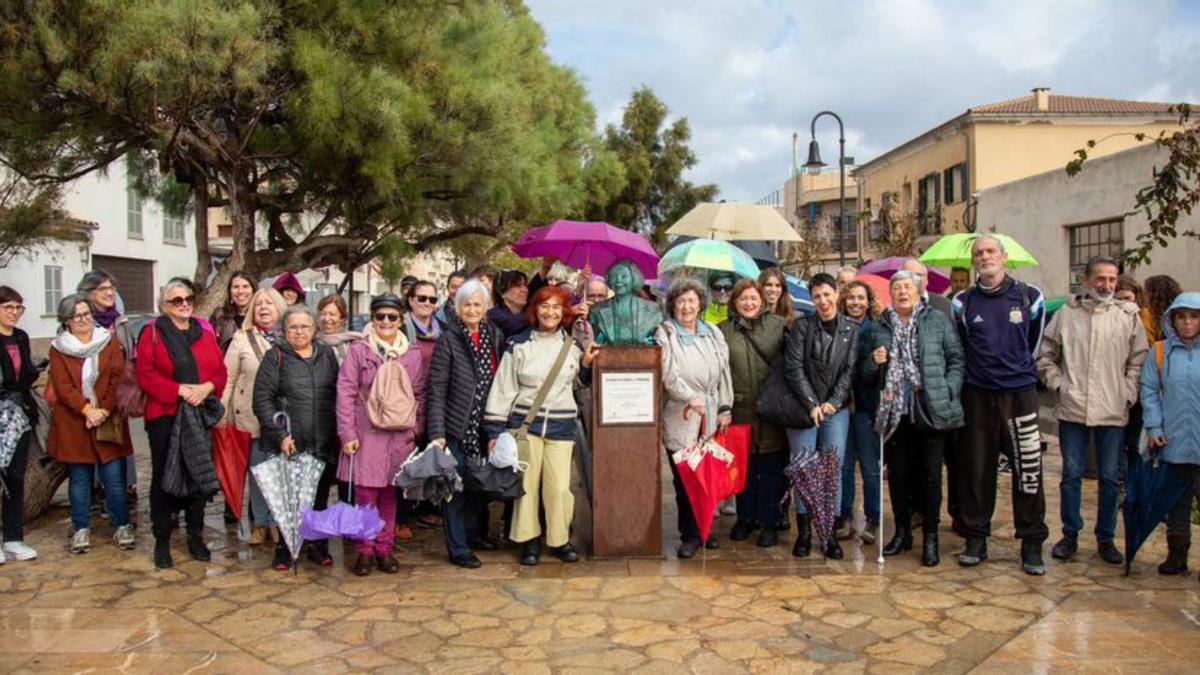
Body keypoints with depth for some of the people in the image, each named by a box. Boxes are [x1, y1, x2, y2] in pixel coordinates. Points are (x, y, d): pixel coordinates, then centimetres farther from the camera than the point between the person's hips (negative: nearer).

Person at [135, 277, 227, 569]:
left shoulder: (205, 334, 12)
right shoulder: (152, 333, 0)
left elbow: (220, 371, 8)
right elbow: (145, 374, -9)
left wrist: (207, 387, -13)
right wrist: (179, 389, -18)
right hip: (164, 416, -3)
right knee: (163, 477, 4)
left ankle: (196, 537, 21)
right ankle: (162, 542, 13)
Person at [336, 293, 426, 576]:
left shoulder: (412, 355, 7)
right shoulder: (358, 350, -1)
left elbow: (419, 395, 12)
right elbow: (345, 393, -3)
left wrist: (416, 430, 4)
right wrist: (347, 433, -8)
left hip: (399, 435, 2)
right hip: (365, 434, -2)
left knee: (390, 494, 8)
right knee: (366, 494, -1)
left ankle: (384, 548, 20)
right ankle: (364, 550, 13)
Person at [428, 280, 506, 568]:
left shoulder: (495, 337, 6)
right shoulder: (448, 340, -8)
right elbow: (437, 389, -10)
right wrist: (437, 432, -15)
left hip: (484, 426, 5)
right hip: (456, 426, -5)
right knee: (456, 487, 1)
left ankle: (476, 534, 33)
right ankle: (457, 548, 11)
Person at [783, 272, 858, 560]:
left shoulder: (851, 329, 4)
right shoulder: (802, 326, -1)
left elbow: (850, 370, 1)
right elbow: (793, 368, -5)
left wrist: (833, 402, -9)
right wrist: (812, 404, -11)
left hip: (836, 409, 1)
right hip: (803, 407, -1)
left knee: (834, 468, 0)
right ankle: (804, 531, 8)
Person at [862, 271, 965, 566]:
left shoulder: (938, 320, 3)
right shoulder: (879, 327, 11)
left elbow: (956, 359, 2)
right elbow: (865, 373, 16)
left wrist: (948, 391, -11)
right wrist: (873, 362, -5)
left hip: (931, 410, -2)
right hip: (894, 411, 3)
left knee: (930, 473, 2)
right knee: (897, 473, 9)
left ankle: (930, 537, 15)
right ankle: (902, 532, 24)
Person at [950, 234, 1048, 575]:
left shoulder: (1029, 297, 5)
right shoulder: (963, 302, 5)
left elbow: (1034, 342, 17)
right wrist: (975, 371, 12)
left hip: (1020, 393, 0)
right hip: (977, 395, 1)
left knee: (1028, 469, -1)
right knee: (975, 469, 5)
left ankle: (1032, 543, 10)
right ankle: (975, 539, 16)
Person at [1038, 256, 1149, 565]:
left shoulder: (1129, 315, 3)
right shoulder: (1066, 313, 2)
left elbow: (1139, 360, 6)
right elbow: (1045, 355, 8)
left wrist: (1128, 394, -2)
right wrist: (1058, 383, -2)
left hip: (1113, 412, 1)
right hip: (1072, 409, 0)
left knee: (1111, 478, 8)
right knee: (1071, 475, 7)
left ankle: (1106, 537, 22)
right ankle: (1070, 535, 19)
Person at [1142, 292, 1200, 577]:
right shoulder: (1161, 351, 2)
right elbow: (1149, 390, 3)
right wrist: (1154, 427, -4)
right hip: (1173, 442, 2)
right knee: (1177, 501, 14)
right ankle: (1177, 554, 24)